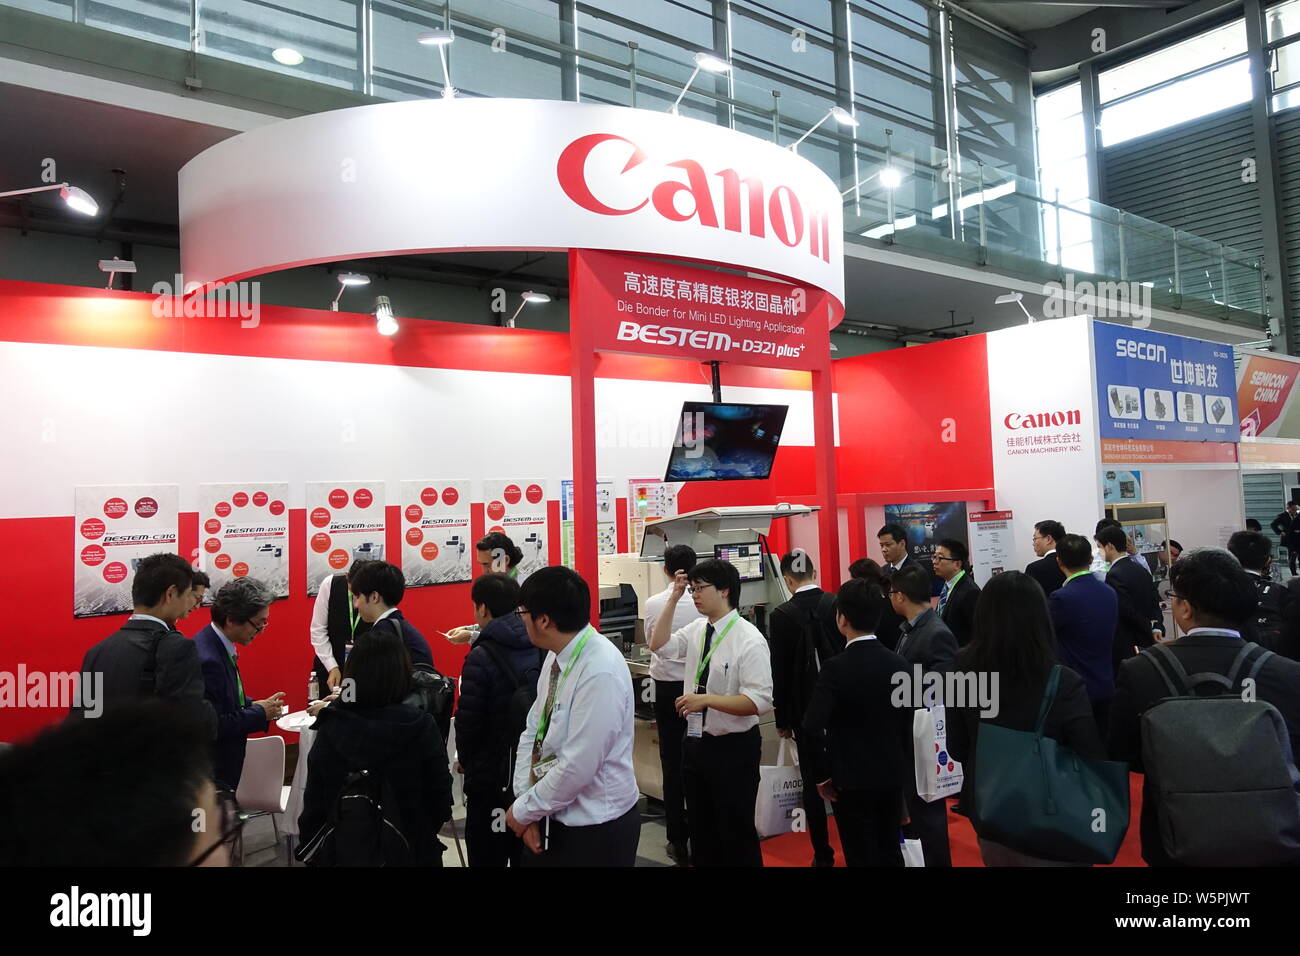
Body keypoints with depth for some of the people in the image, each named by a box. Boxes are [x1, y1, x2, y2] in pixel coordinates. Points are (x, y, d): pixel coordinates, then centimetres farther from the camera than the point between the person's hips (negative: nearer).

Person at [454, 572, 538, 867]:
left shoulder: (481, 658, -18)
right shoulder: (540, 648, -1)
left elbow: (468, 721, -14)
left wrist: (465, 759, 5)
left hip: (492, 775, -6)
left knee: (488, 855, 9)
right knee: (528, 853, 18)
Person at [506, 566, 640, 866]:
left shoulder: (601, 672, -27)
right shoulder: (557, 656, -2)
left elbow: (577, 767, -25)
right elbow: (532, 732, 3)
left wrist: (523, 811, -13)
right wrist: (526, 803, -6)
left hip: (596, 832, -6)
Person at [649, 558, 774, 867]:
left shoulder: (749, 639, -19)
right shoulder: (697, 630, 2)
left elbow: (759, 702, -23)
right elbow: (659, 644, 4)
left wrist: (706, 699, -28)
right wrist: (673, 598, -3)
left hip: (732, 749, -7)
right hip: (695, 743, 7)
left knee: (736, 834, 8)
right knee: (701, 830, 21)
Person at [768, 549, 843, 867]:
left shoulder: (781, 616, -12)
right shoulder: (840, 604, -7)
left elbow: (780, 671, -8)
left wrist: (782, 719, 2)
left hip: (805, 709, -2)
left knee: (813, 780, 8)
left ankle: (823, 854, 15)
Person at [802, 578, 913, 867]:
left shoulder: (836, 668, -18)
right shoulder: (899, 664, -2)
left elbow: (812, 728, -25)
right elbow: (906, 722, 6)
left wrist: (822, 774, -13)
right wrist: (903, 766, 15)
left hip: (853, 779, -5)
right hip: (894, 775, 5)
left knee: (862, 857, 6)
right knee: (891, 853, 18)